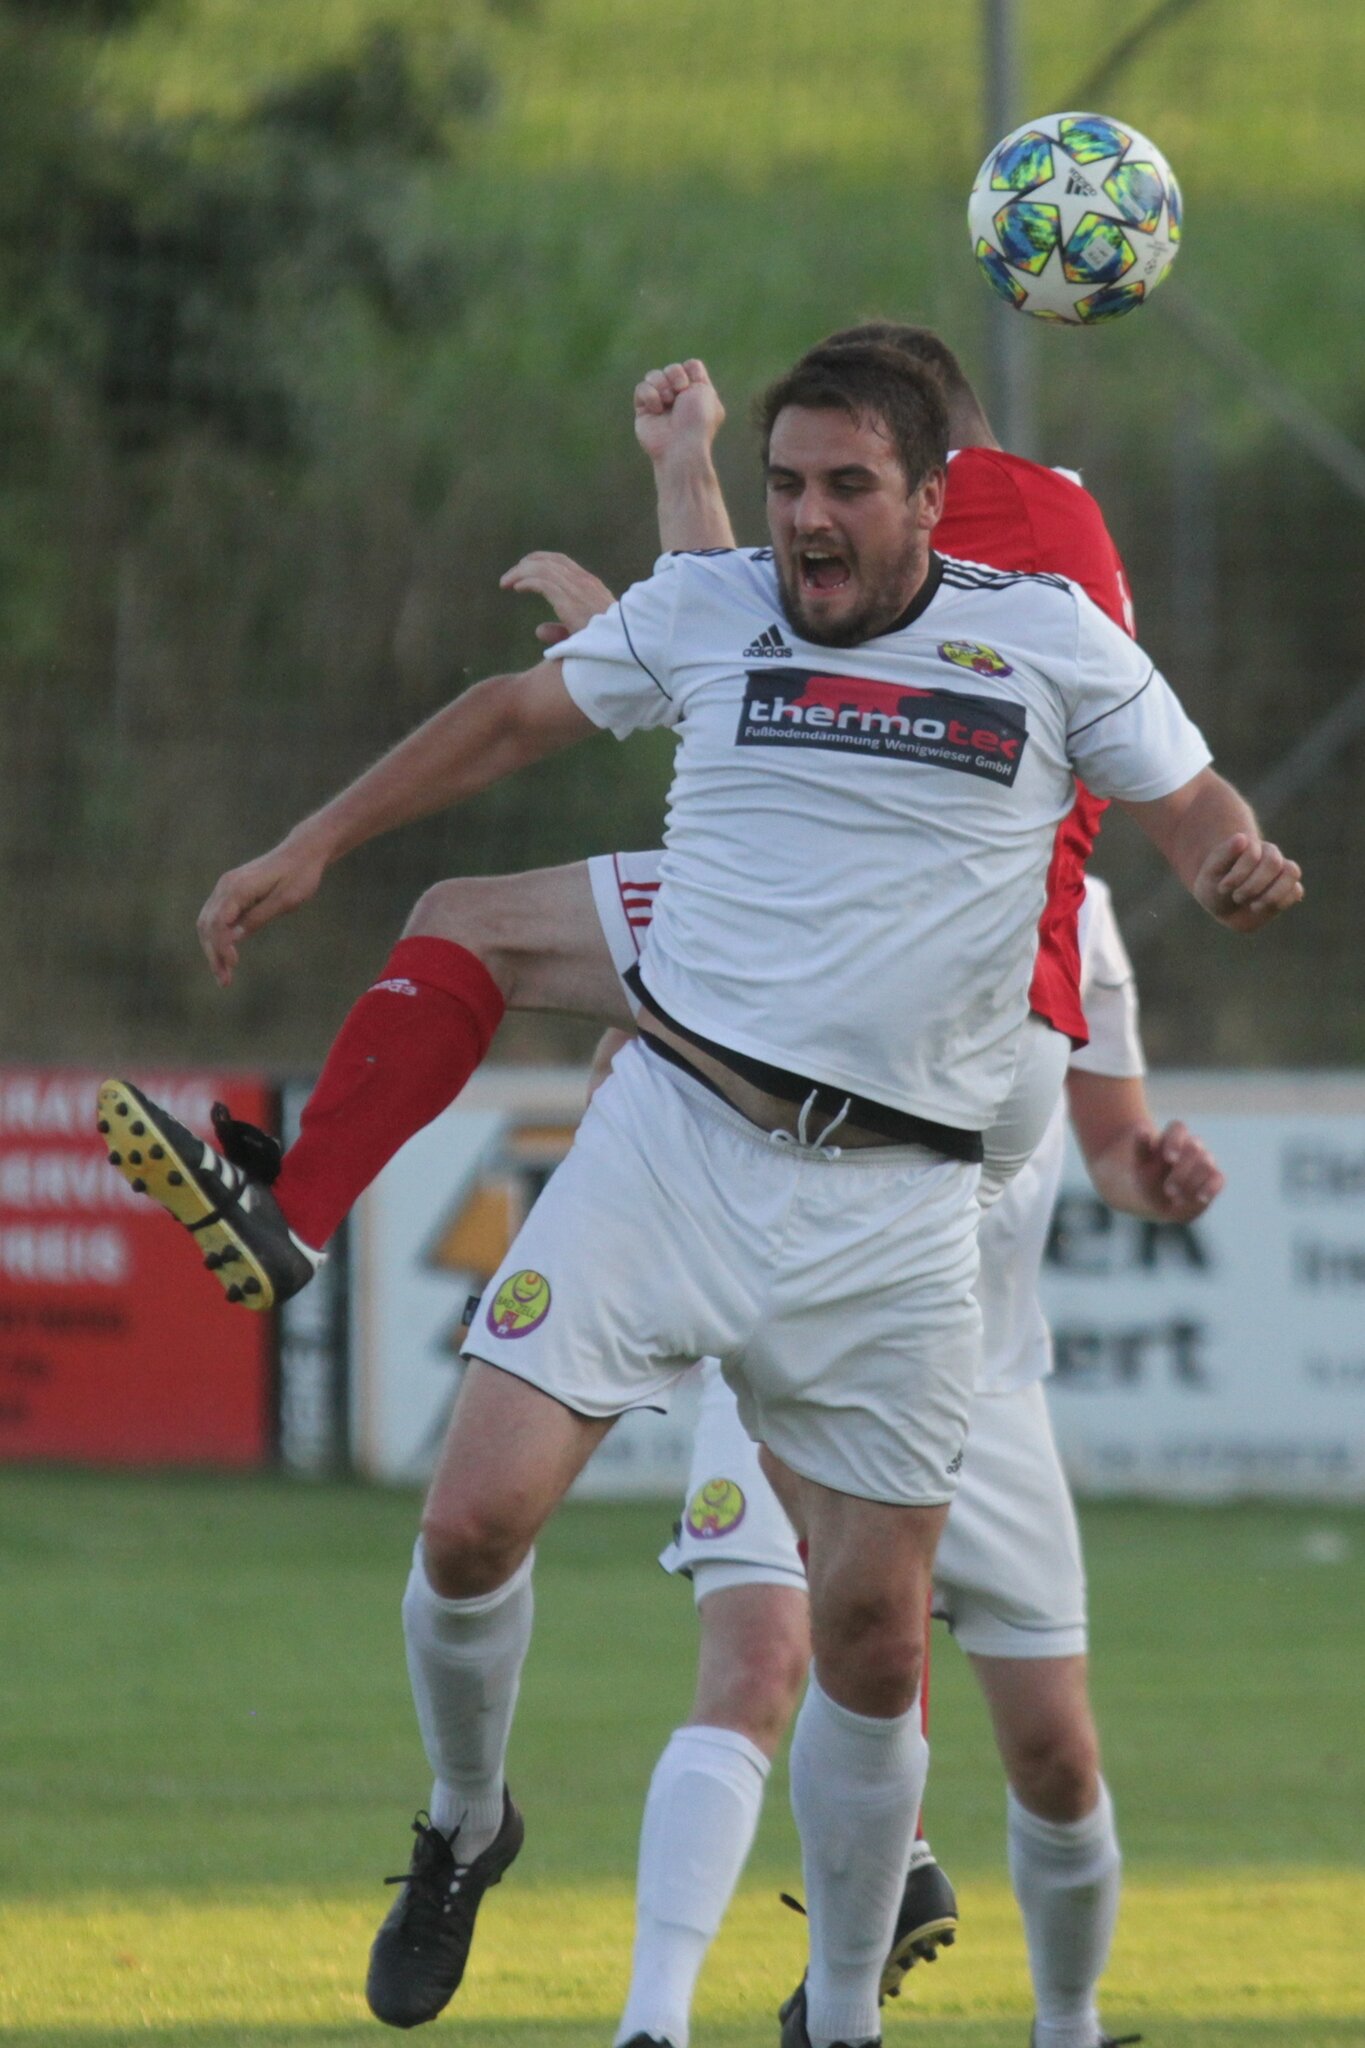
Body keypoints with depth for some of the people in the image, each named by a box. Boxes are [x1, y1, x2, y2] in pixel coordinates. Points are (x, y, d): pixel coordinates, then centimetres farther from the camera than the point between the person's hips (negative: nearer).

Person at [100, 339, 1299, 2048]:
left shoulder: (1047, 640, 3)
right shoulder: (703, 612, 6)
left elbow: (1191, 812, 10)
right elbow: (518, 716, 20)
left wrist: (1235, 867, -13)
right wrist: (316, 844, 20)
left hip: (892, 1206, 0)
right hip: (673, 1137, 1)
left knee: (873, 1634, 0)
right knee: (477, 1520, -11)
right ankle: (466, 1831, 19)